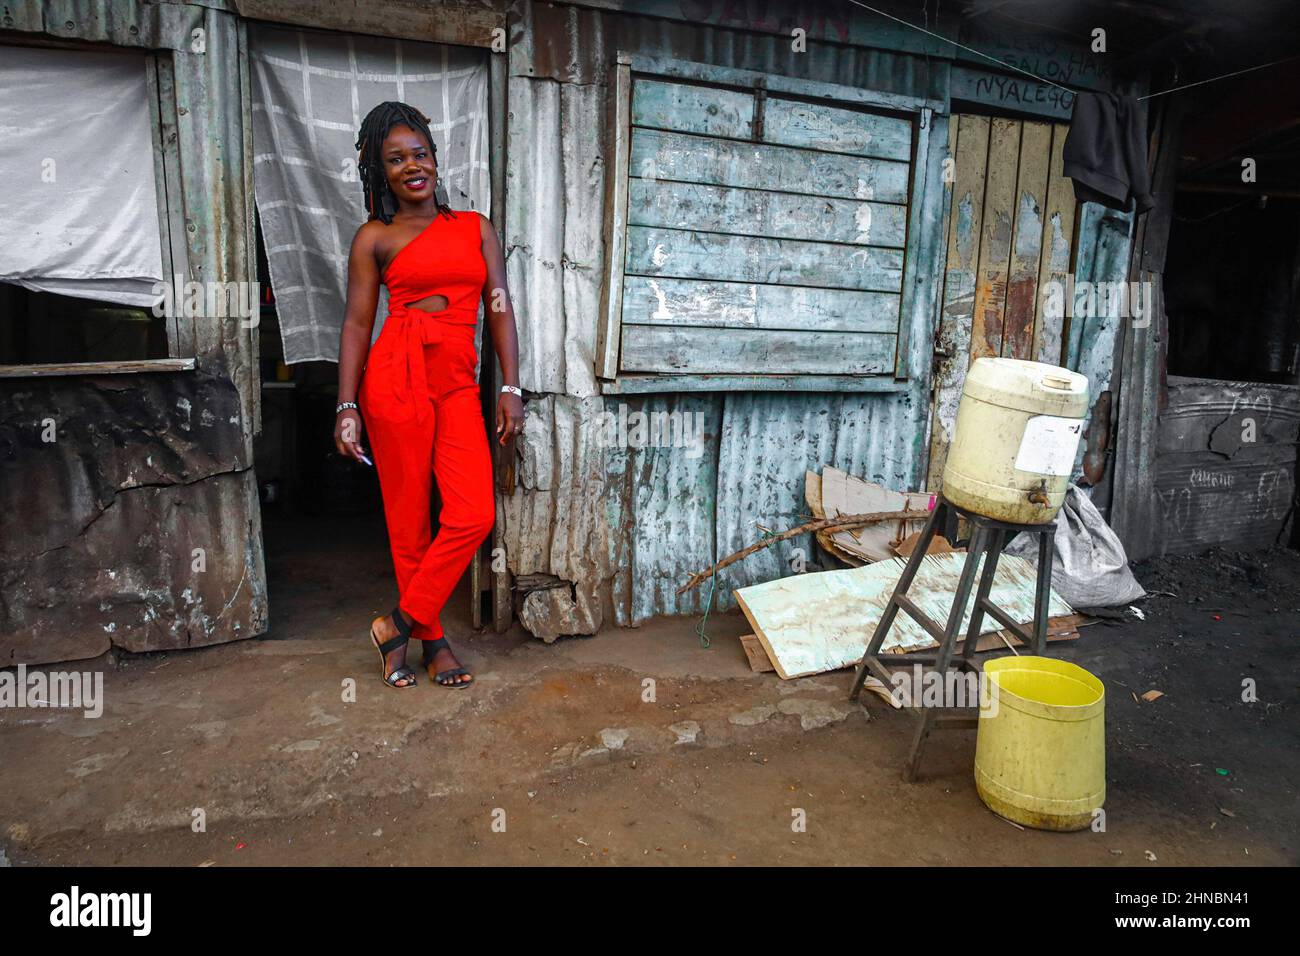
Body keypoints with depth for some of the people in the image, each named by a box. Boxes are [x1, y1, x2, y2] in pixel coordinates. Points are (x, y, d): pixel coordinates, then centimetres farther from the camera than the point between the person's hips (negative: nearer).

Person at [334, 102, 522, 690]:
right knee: (409, 518, 1)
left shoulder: (475, 227, 16)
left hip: (457, 383, 2)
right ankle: (432, 639, 17)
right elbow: (357, 322, 5)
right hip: (395, 374, -2)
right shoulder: (375, 238, 9)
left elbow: (499, 308, 11)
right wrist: (347, 406, -3)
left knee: (474, 516, -11)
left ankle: (398, 624, 7)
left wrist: (510, 387, 2)